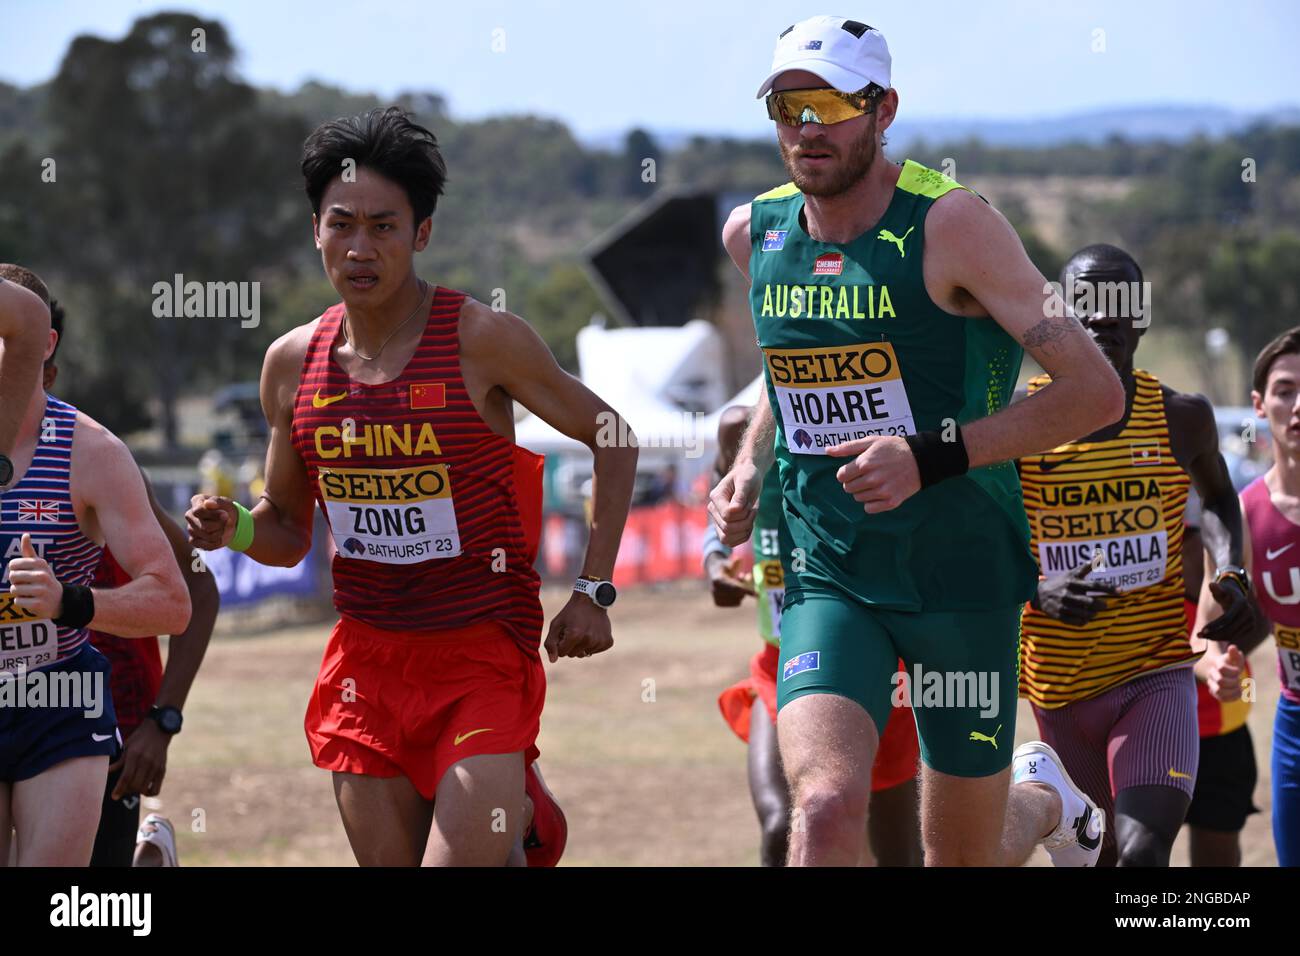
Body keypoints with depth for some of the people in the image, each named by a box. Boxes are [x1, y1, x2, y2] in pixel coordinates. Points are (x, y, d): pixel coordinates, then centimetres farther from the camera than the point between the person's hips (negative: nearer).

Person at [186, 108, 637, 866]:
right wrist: (235, 528, -6)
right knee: (388, 861, 5)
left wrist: (594, 593, -3)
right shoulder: (293, 363, 4)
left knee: (464, 856, -19)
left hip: (484, 654, -4)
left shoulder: (483, 340, -8)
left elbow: (612, 441, 2)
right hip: (366, 658, 4)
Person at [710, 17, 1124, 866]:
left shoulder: (951, 225, -13)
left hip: (961, 573, -3)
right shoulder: (753, 234, 3)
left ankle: (1044, 798, 44)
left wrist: (932, 456, -23)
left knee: (965, 859, 10)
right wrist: (748, 470, 6)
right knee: (828, 811, -23)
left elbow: (1097, 392, -16)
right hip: (828, 577, 3)